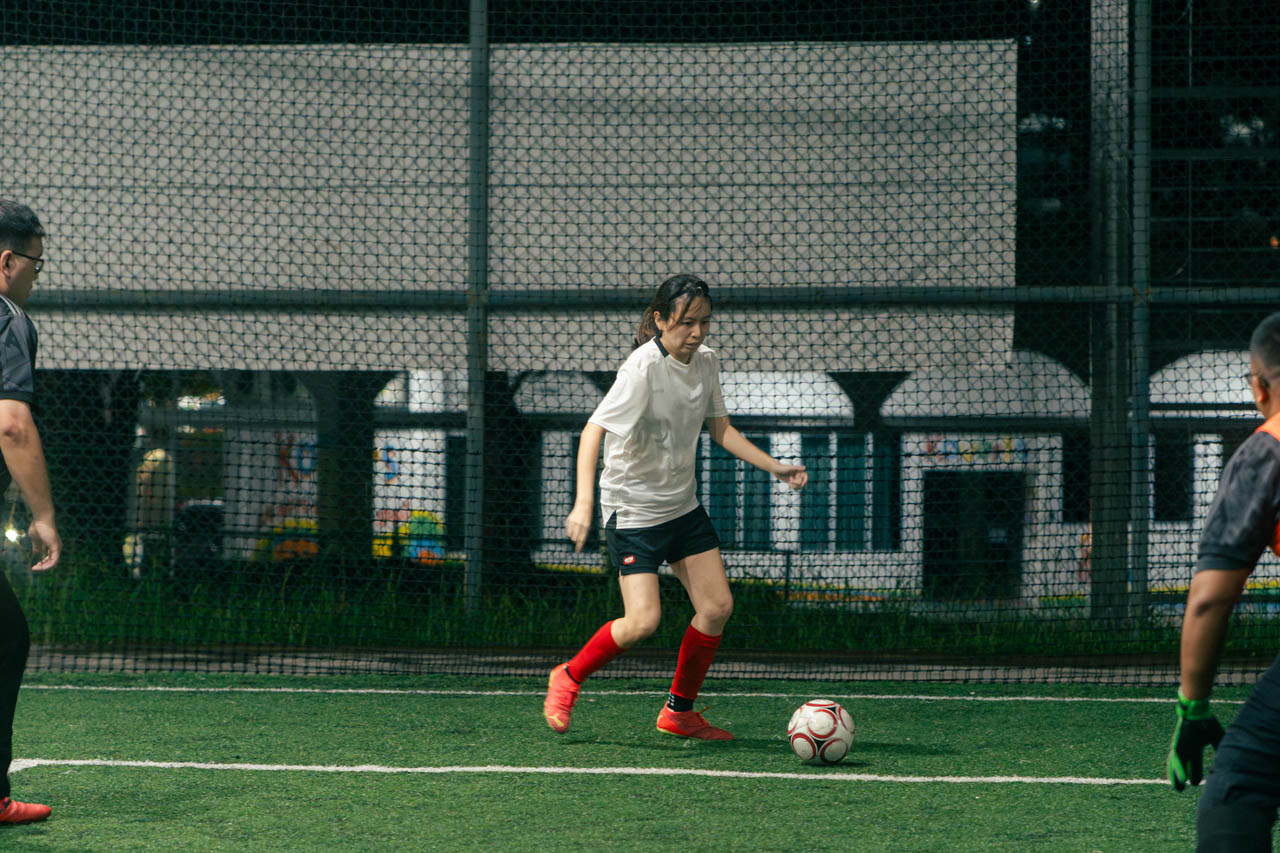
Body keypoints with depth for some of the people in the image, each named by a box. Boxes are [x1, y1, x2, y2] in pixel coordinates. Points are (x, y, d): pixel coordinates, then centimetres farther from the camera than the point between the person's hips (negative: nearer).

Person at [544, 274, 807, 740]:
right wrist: (583, 503, -39)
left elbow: (719, 428, 15)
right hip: (633, 507, -7)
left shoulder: (705, 361, 1)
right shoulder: (643, 368, -22)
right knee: (643, 620, -16)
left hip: (683, 504, 7)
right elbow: (593, 431, -28)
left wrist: (775, 467, 8)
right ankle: (568, 677, 9)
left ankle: (679, 710, 17)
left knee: (717, 605, 1)